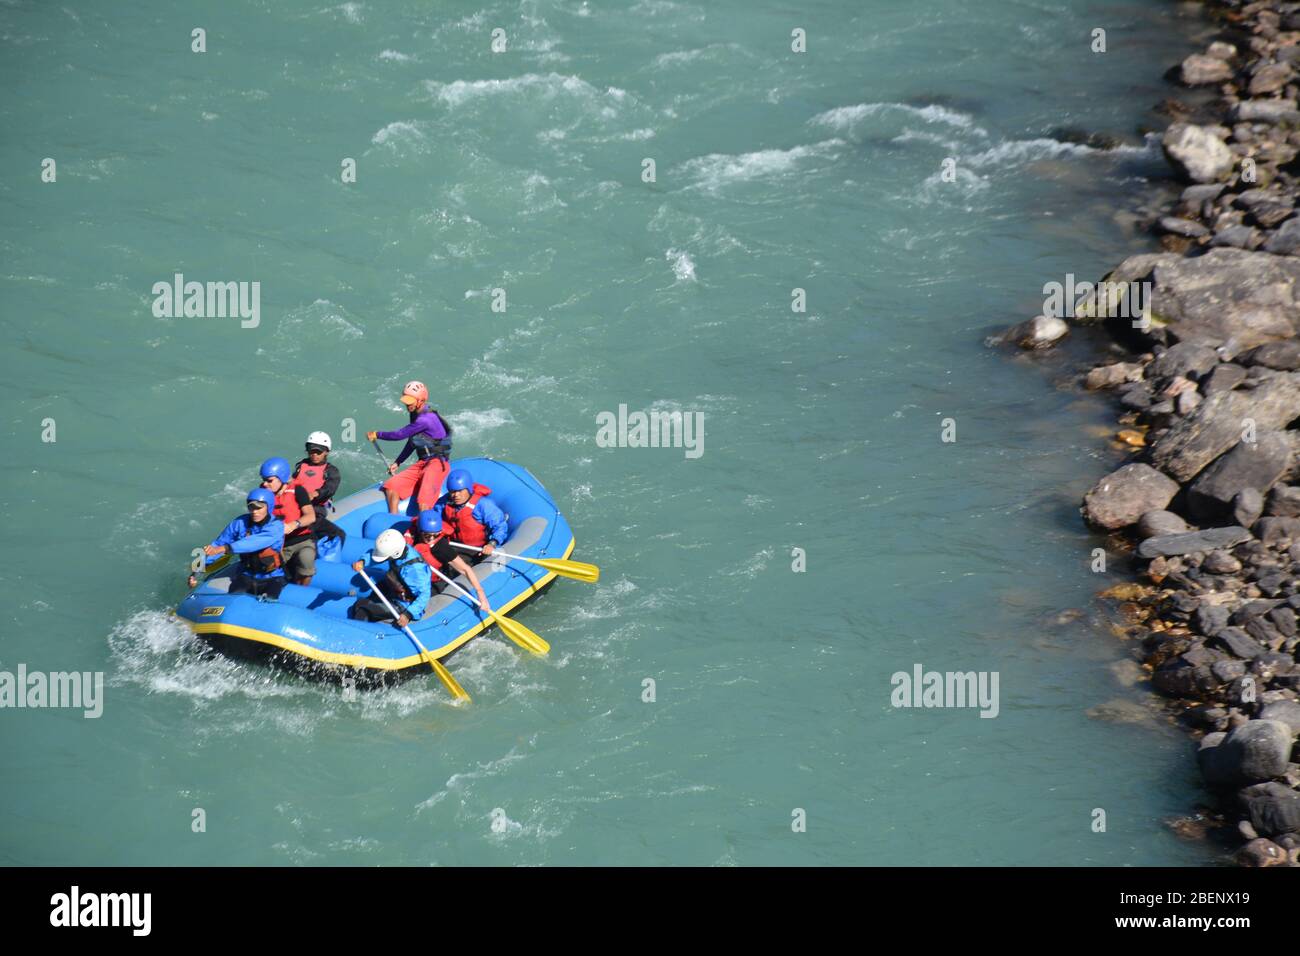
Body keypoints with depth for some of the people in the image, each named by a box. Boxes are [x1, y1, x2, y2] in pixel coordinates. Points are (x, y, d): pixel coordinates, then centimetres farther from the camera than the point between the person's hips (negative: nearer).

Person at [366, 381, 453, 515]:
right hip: (421, 464, 10)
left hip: (437, 464, -10)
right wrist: (397, 463, 24)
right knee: (391, 486, -5)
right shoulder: (415, 414, 12)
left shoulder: (425, 419, -20)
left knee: (423, 504, -26)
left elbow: (400, 435, -15)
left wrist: (376, 435, -2)